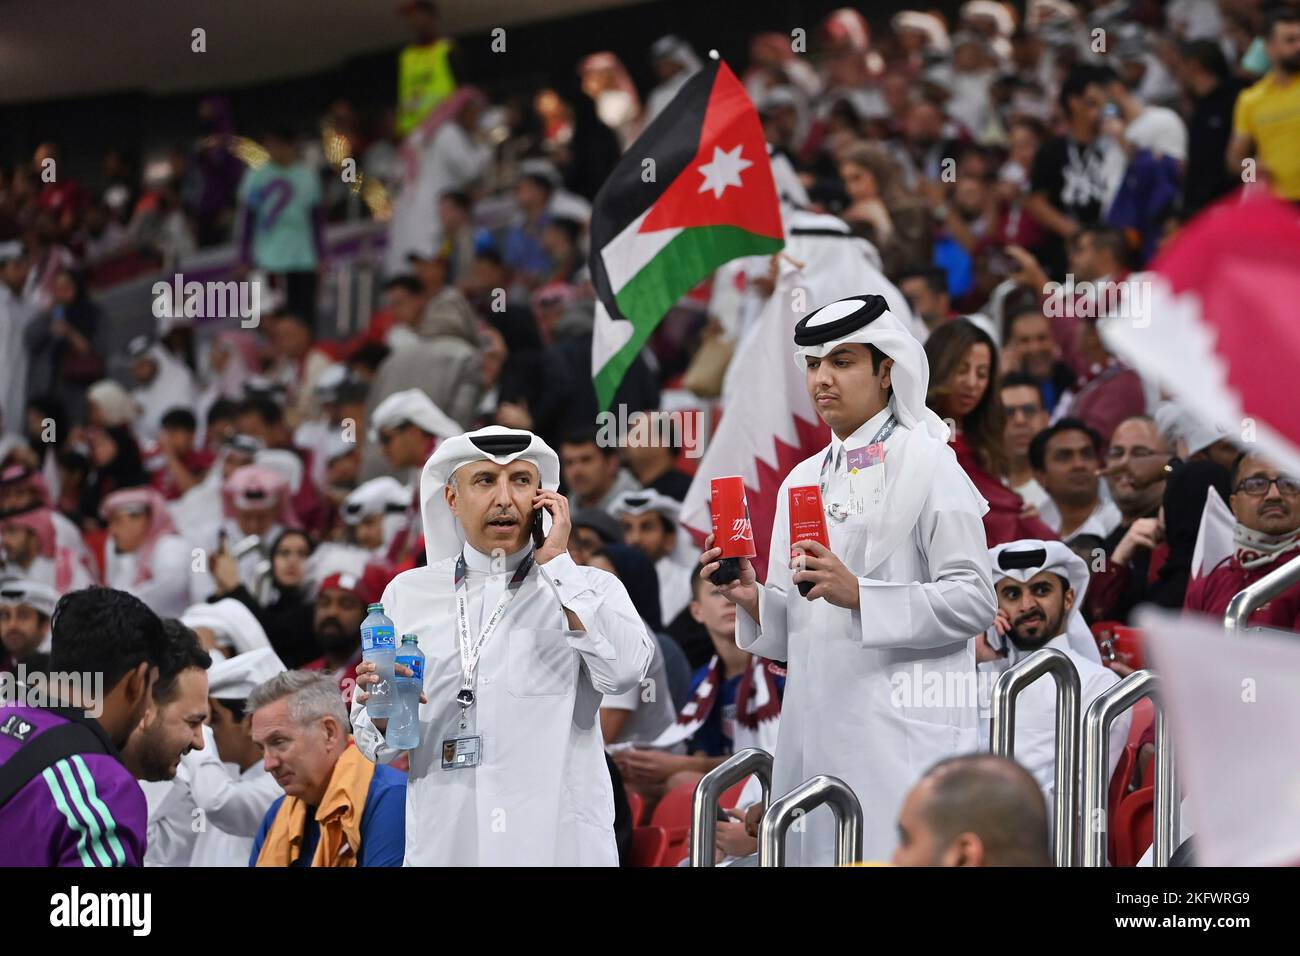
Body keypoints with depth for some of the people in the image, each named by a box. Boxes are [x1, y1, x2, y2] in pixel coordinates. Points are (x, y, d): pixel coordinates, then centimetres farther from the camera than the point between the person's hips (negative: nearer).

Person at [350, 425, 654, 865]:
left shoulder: (589, 589, 1)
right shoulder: (408, 594, 6)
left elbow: (624, 671, -20)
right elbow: (377, 745, 7)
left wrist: (557, 564, -12)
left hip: (560, 846, -2)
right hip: (445, 847, 2)